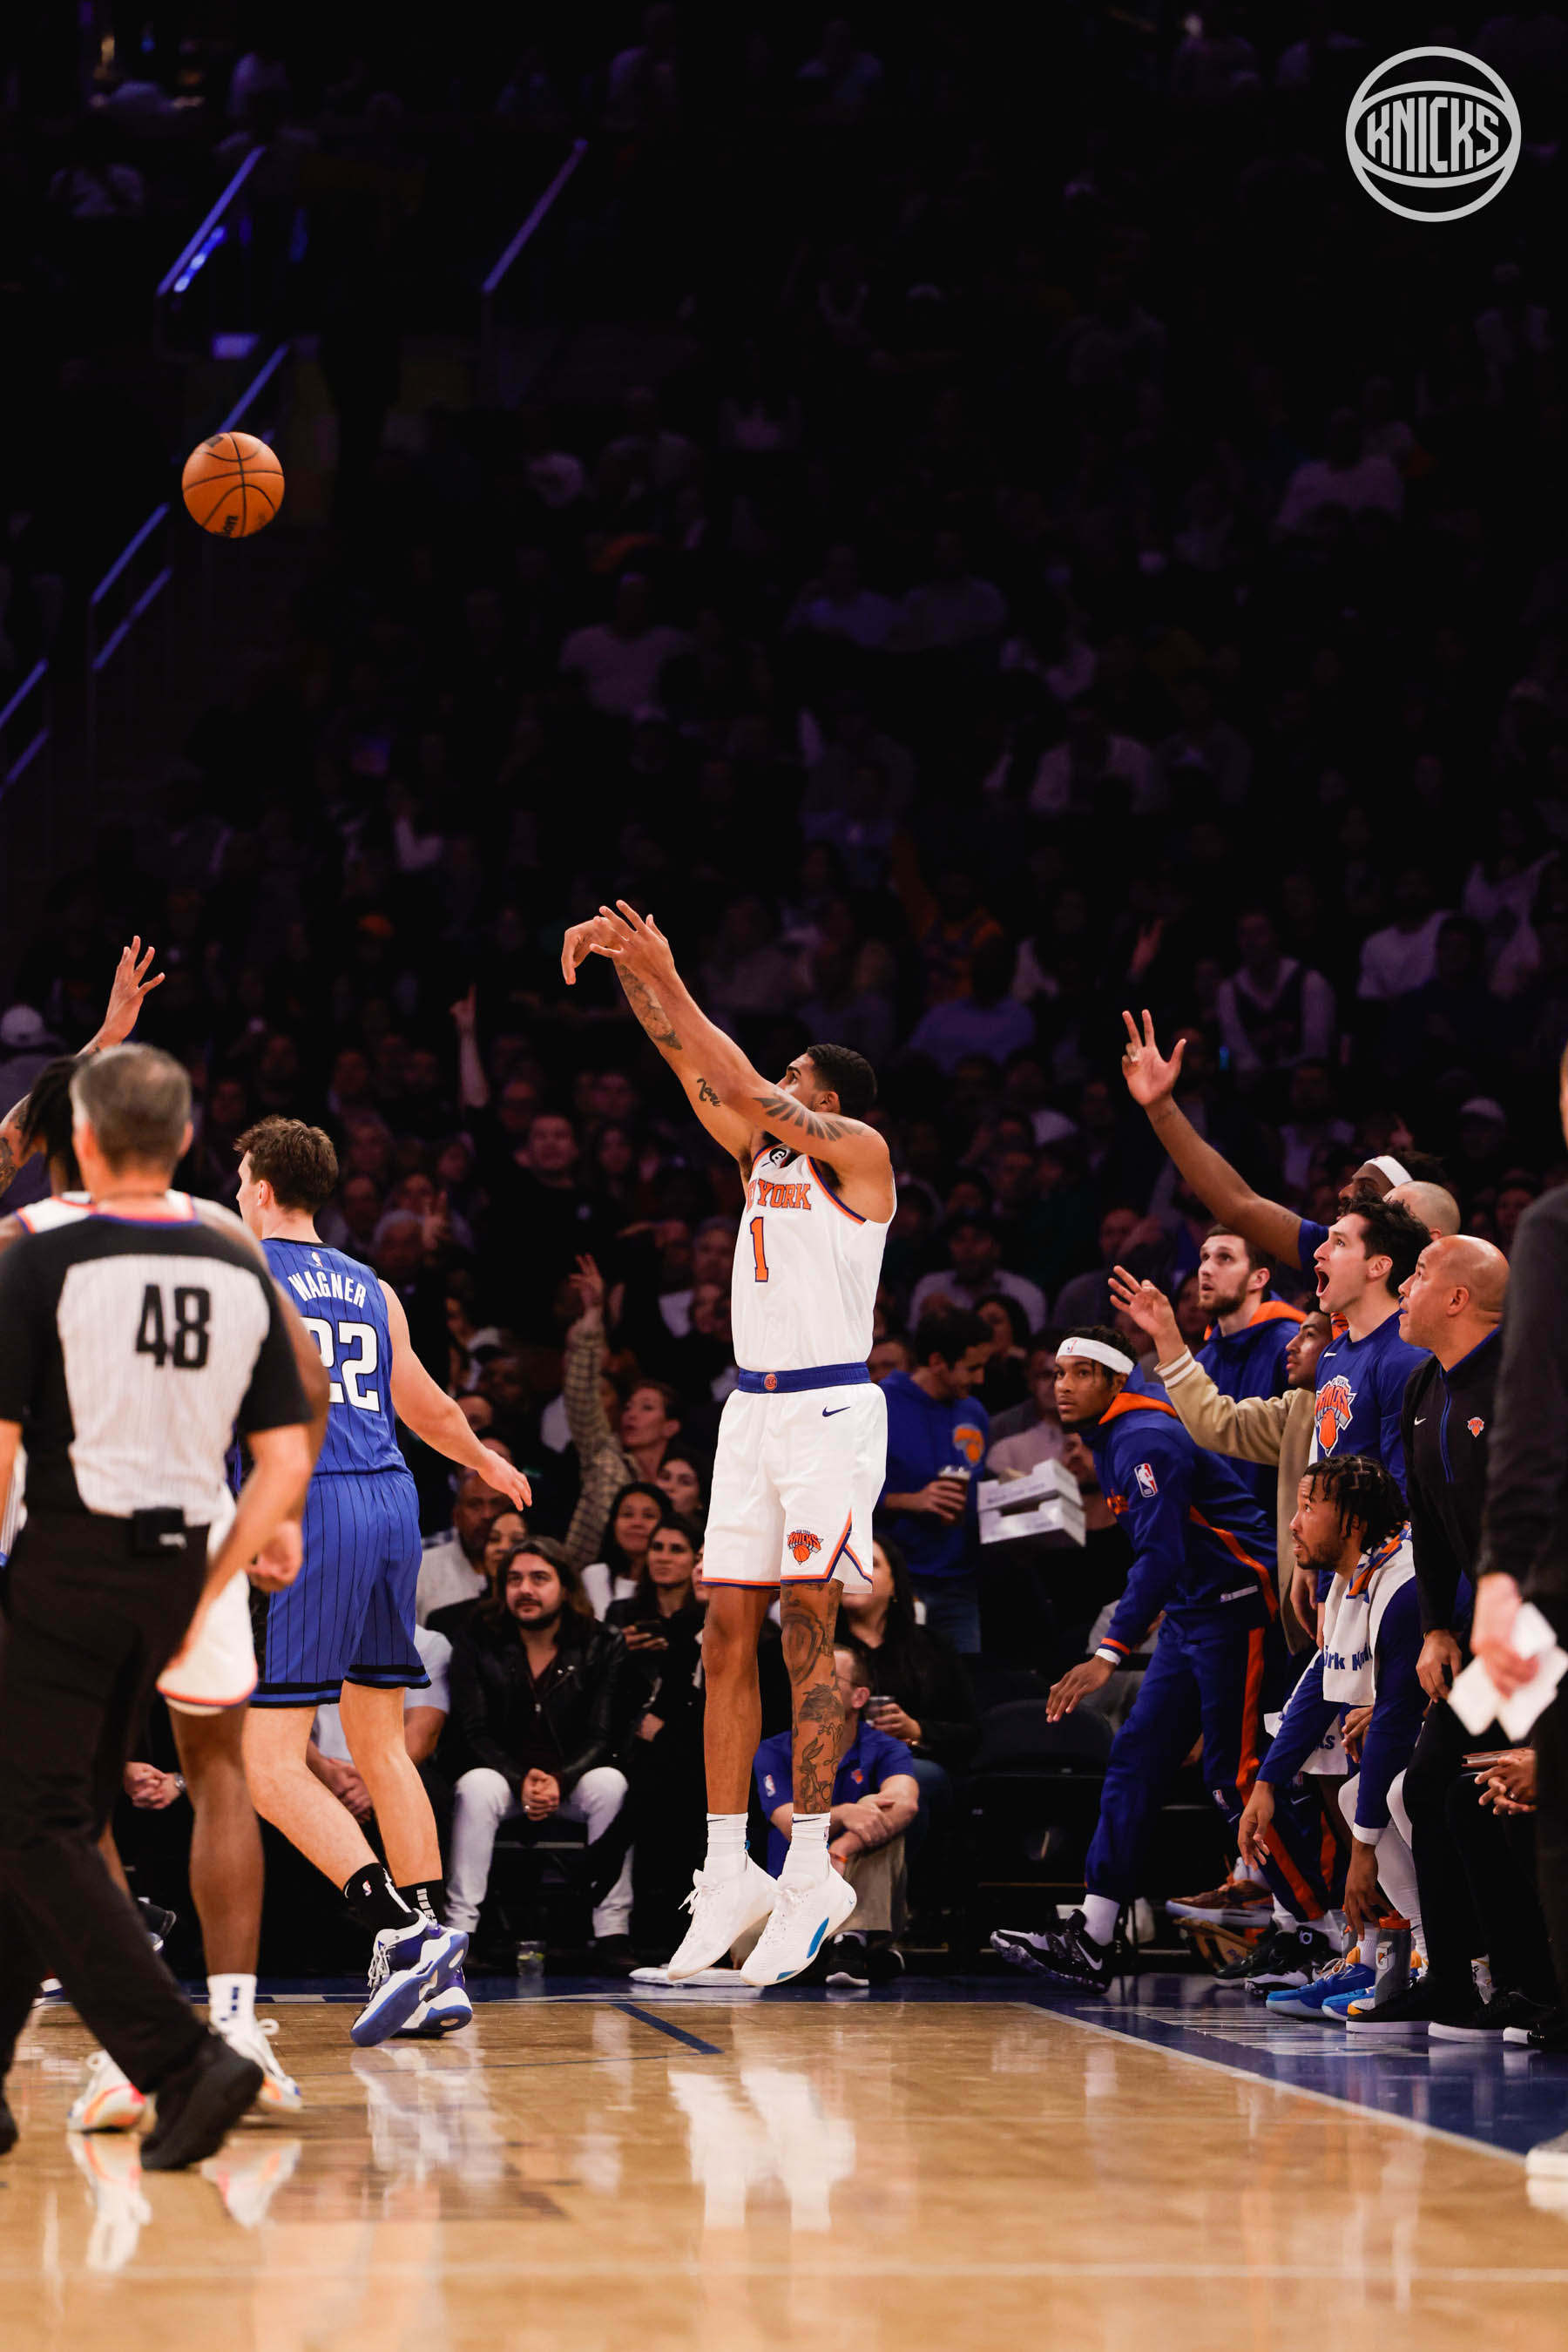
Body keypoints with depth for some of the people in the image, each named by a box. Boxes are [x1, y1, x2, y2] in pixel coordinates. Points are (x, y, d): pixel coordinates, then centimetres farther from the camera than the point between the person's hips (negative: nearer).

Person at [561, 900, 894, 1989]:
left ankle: (812, 1873, -8)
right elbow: (693, 1063, 12)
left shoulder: (857, 1154, -5)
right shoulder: (761, 1153, 16)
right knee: (727, 1636, 2)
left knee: (806, 1633, -10)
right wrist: (632, 968, -1)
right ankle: (729, 1875, 4)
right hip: (754, 1407, 8)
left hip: (830, 1409, -8)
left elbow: (744, 1086, -14)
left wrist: (668, 979, -13)